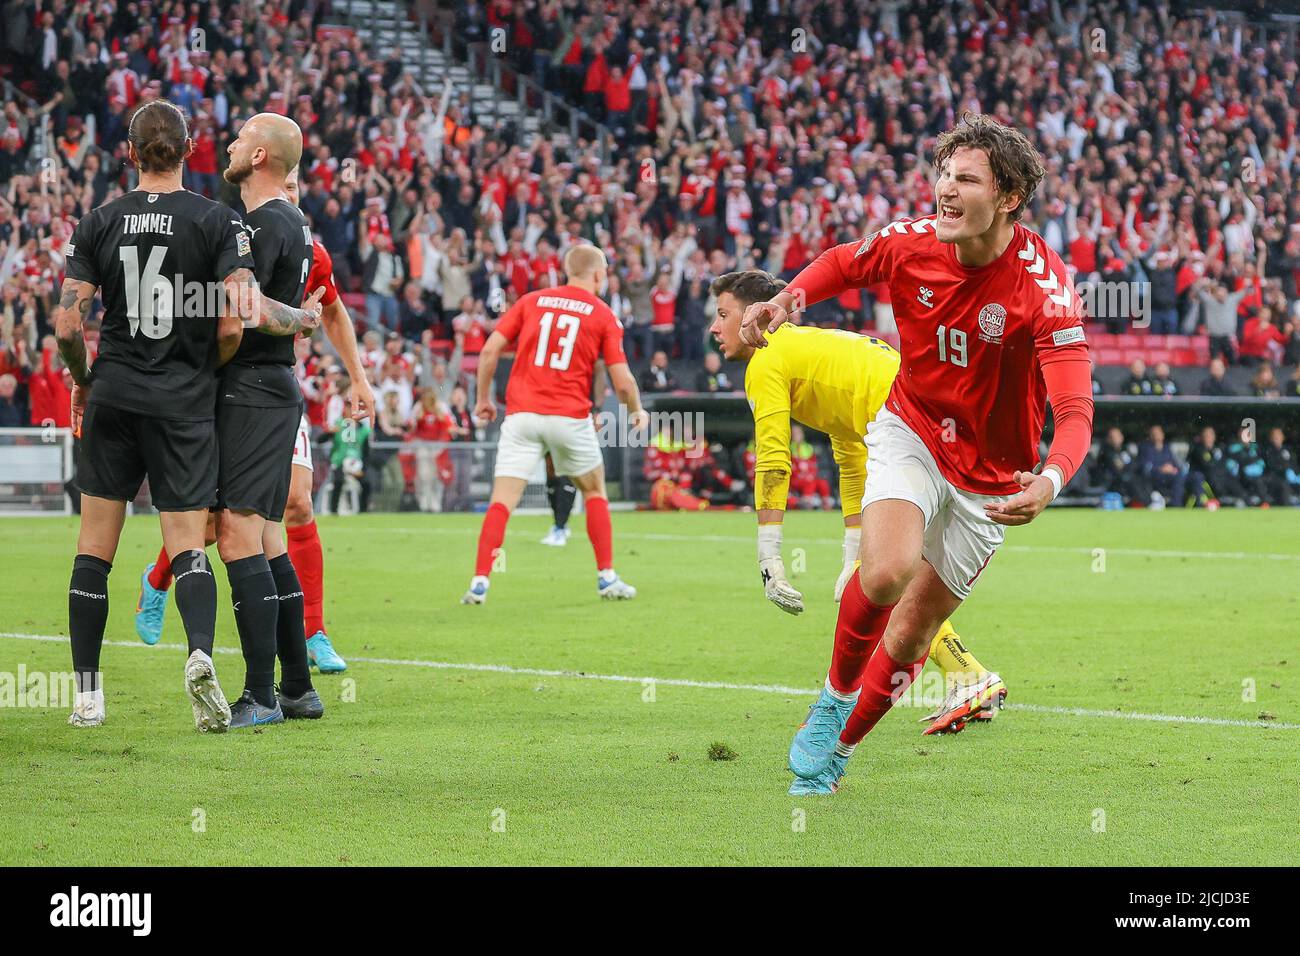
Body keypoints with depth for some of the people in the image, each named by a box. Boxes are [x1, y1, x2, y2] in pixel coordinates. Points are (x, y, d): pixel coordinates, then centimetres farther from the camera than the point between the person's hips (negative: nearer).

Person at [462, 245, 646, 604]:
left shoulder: (532, 300, 10)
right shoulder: (603, 314, 4)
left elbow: (490, 349, 2)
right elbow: (622, 381, 0)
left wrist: (483, 398, 12)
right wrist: (636, 411, 19)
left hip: (522, 413, 1)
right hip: (570, 416, -1)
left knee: (502, 500, -2)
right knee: (594, 491, 20)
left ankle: (479, 583, -14)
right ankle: (607, 579, 19)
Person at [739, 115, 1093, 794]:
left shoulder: (1045, 286, -27)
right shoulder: (910, 243, -15)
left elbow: (1075, 411, -33)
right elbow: (843, 263, 9)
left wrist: (1050, 481, -53)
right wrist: (787, 300, -11)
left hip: (991, 477, -1)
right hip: (910, 432, 1)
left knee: (913, 630, 5)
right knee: (887, 572, -26)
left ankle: (838, 748, 30)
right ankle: (837, 694, 2)